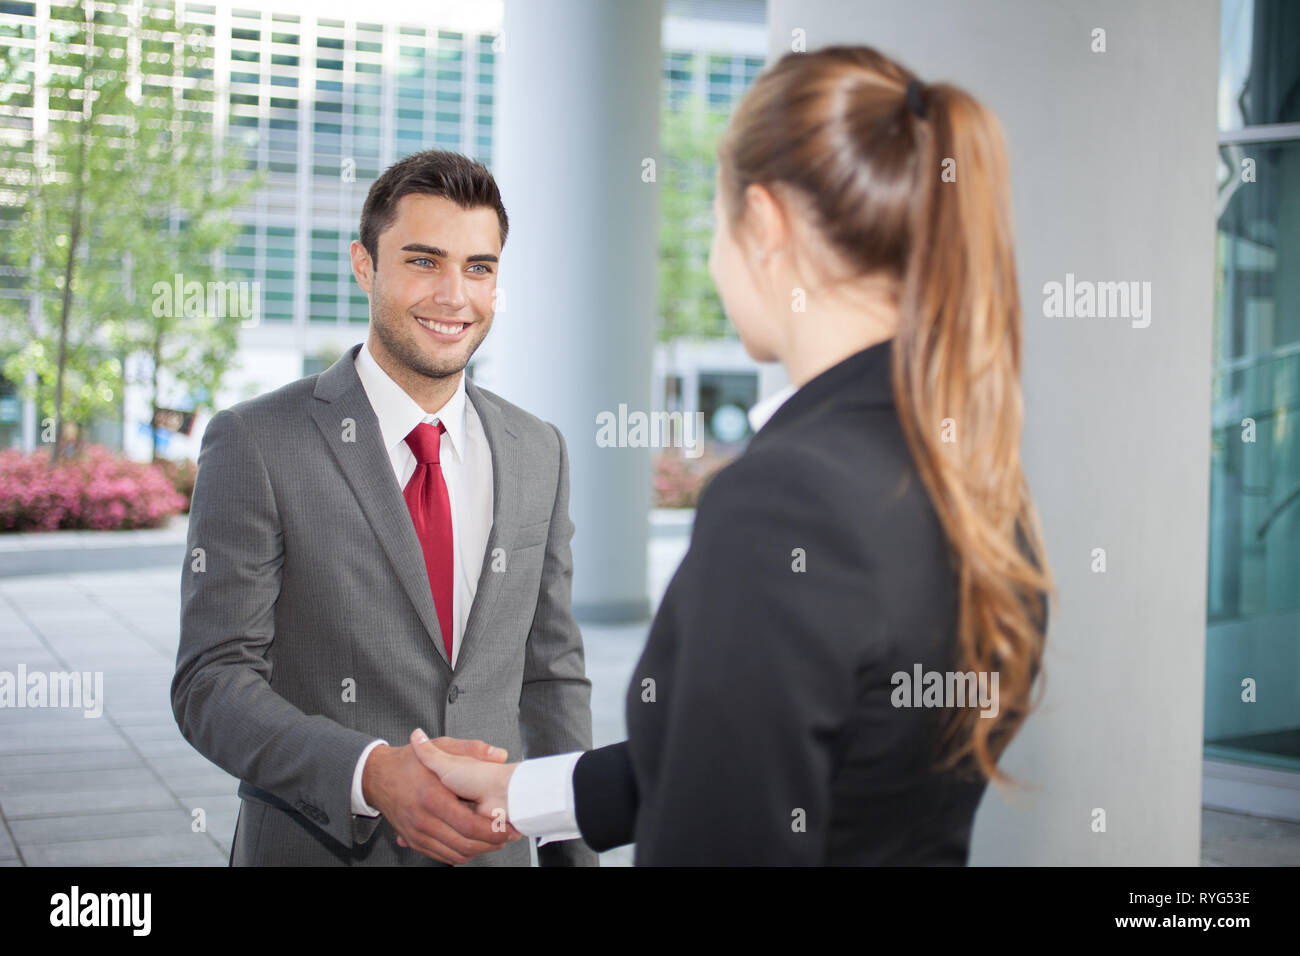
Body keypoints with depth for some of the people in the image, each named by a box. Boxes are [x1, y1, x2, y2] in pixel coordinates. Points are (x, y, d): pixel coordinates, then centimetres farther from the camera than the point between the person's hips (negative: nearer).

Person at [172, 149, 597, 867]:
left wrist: (574, 854, 3)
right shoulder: (255, 444, -10)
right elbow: (212, 682, -14)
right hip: (319, 846, -4)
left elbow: (551, 674, 8)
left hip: (491, 846, 4)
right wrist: (373, 775, -29)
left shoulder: (537, 452, 4)